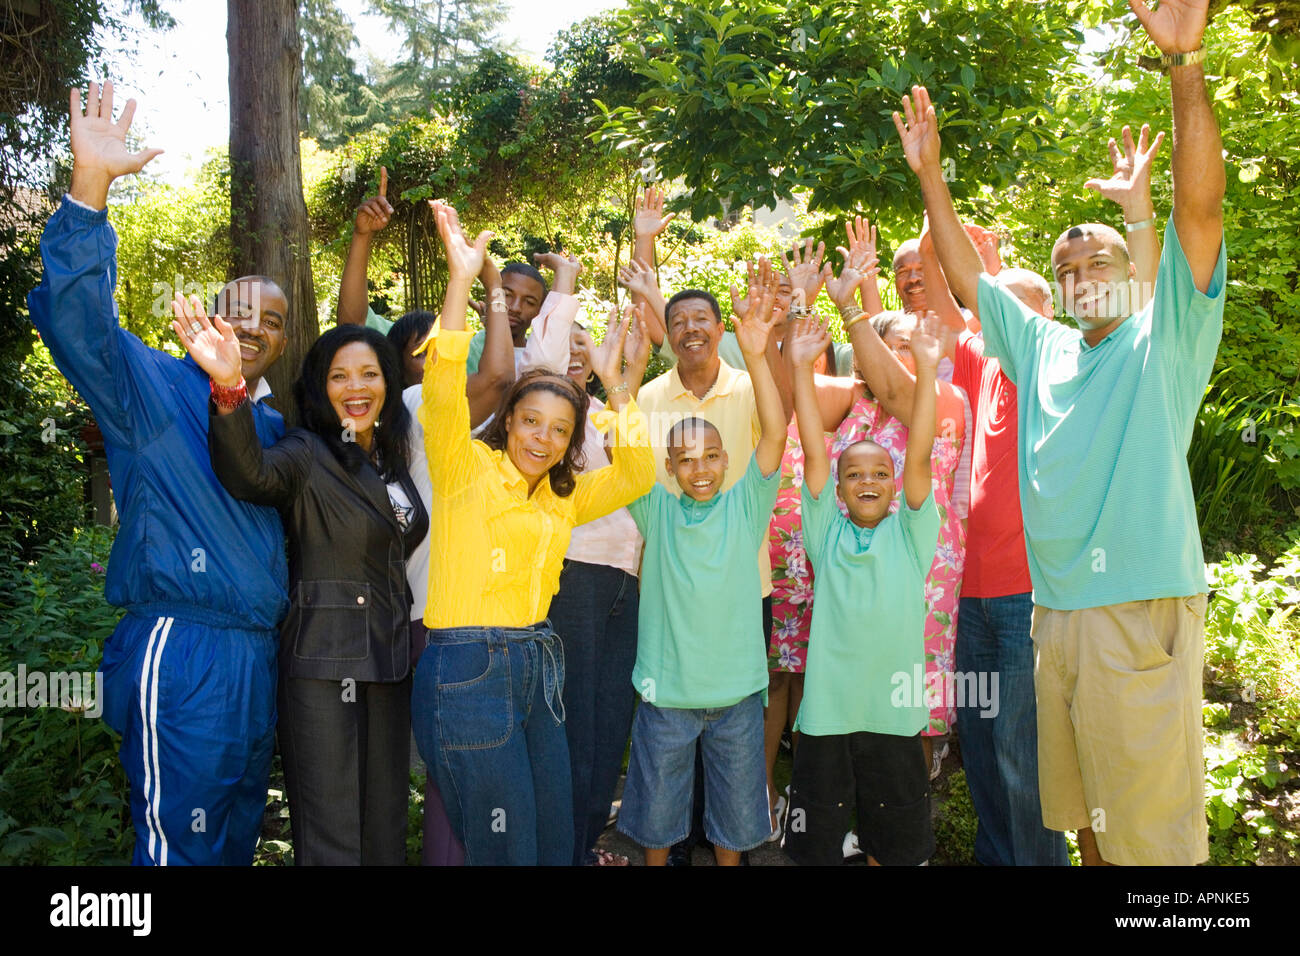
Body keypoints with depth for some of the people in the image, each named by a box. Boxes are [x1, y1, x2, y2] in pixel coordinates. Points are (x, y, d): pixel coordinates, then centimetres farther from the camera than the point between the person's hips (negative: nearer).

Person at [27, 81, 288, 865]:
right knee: (182, 841, 0)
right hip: (182, 653, -7)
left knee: (239, 836, 19)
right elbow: (79, 319, -20)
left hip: (257, 655, 7)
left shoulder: (276, 427, 17)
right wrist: (90, 185, -30)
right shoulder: (156, 388, -3)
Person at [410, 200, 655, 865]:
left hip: (537, 671, 7)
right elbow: (444, 392, -18)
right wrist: (461, 278, -26)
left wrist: (614, 384, 10)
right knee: (505, 850, 0)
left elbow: (637, 476, 13)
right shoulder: (466, 468, -2)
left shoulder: (562, 498, 16)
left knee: (557, 846, 13)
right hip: (468, 672, -7)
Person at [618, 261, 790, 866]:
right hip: (665, 689, 0)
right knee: (656, 811, 16)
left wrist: (755, 355, -30)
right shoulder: (657, 512, -4)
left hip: (735, 687, 0)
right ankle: (656, 862, 38)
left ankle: (728, 859, 39)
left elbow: (775, 434, -17)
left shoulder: (745, 508, -4)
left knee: (735, 815, 17)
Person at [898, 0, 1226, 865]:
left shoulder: (1166, 337, 2)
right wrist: (931, 174, 14)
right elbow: (967, 276, 19)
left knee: (1150, 830, -1)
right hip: (1054, 612, 5)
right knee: (1084, 818, 14)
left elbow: (1201, 204, -10)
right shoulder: (1042, 348, 17)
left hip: (1143, 612, -5)